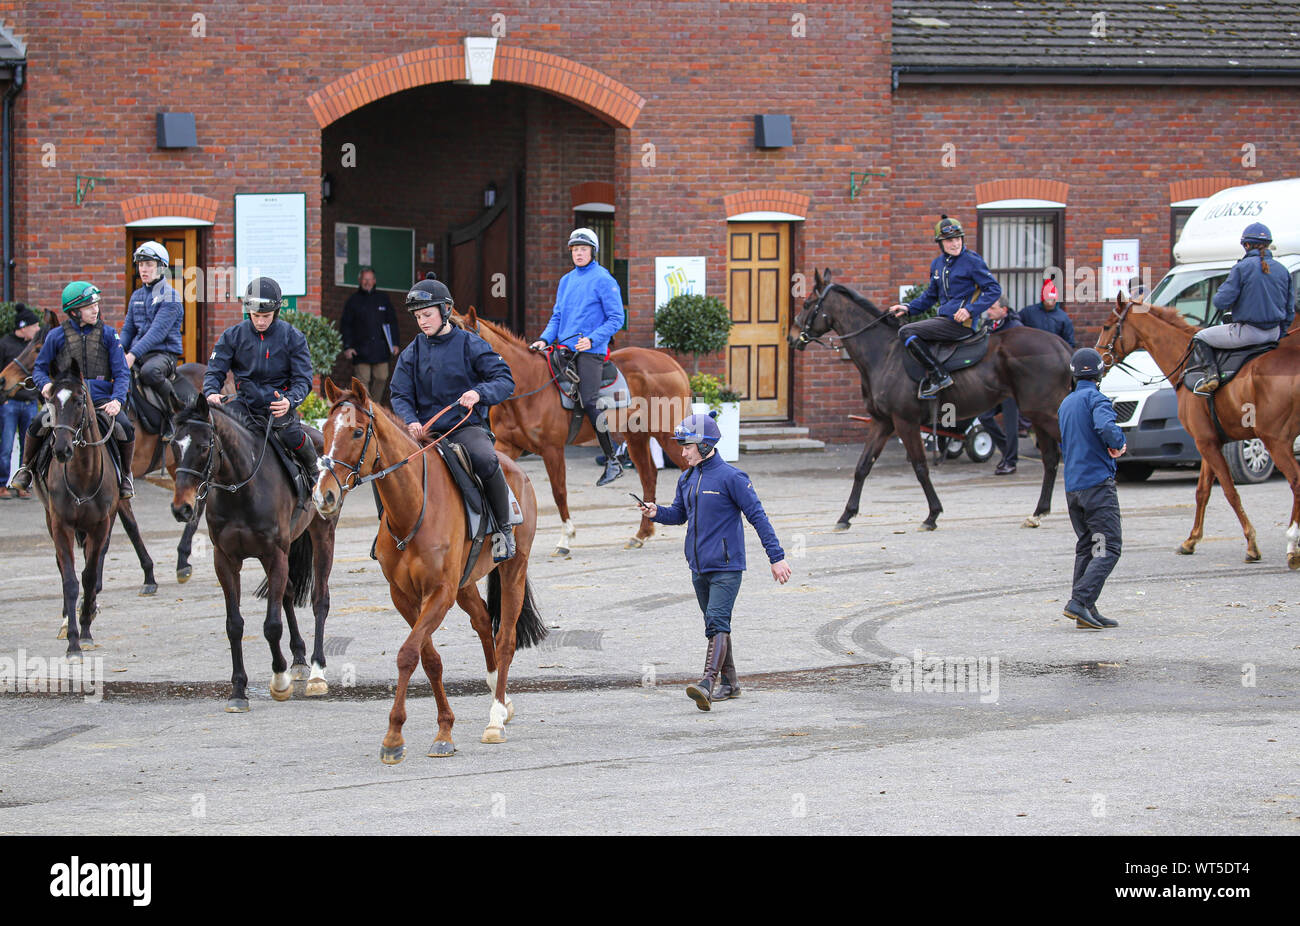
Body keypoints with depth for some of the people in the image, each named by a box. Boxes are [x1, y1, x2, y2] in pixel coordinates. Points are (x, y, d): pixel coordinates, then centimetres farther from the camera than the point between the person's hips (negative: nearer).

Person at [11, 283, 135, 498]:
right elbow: (39, 368, 11)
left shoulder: (107, 334, 5)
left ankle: (125, 475, 4)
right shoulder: (57, 336, 4)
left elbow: (121, 373, 4)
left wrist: (117, 400, -14)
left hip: (100, 399, 1)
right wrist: (45, 384, -13)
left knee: (126, 428, -24)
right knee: (37, 425, -27)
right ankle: (27, 468, 2)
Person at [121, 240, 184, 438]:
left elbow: (158, 331, -17)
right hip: (139, 353, 7)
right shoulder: (137, 296, 17)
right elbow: (128, 330, 19)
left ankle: (173, 413, -18)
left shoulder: (170, 296, -6)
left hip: (164, 352, -7)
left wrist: (133, 355, -27)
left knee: (149, 372, -40)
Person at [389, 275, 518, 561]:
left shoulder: (470, 344, 0)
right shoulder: (412, 353, 11)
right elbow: (400, 395, 8)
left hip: (466, 427, -4)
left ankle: (503, 527, -16)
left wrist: (479, 393, -25)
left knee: (485, 460, -35)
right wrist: (410, 421, -14)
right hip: (425, 430, 4)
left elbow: (505, 381, -4)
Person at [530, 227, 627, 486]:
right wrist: (545, 339, 3)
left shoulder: (603, 280, -4)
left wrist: (592, 340, -18)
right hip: (565, 347, 7)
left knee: (588, 402, -16)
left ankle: (613, 461, -10)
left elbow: (616, 319, -7)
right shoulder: (567, 280, 17)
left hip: (590, 351, -7)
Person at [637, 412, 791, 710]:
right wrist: (656, 512, -1)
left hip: (726, 567, -8)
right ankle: (729, 683, 24)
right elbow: (679, 514, 22)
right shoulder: (687, 479, 11)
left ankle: (707, 684, -30)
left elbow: (758, 516, -11)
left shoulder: (731, 477, -12)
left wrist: (776, 557, -12)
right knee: (715, 625, 14)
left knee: (717, 623, -17)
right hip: (699, 567, 8)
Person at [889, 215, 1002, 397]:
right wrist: (908, 308, 10)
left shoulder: (972, 261, -9)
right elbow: (930, 296, 26)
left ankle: (939, 376, -18)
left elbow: (994, 290, -11)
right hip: (945, 319, 9)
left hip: (961, 323, -9)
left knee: (906, 333, -17)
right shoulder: (937, 264, 14)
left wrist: (971, 310, -22)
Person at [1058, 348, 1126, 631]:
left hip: (1072, 486, 8)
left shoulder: (1065, 403, 15)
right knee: (1108, 548, -8)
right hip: (1097, 481, -8)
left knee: (1086, 548, 13)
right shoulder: (1095, 398, -9)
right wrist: (1118, 444, -11)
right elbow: (1105, 426, -28)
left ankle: (1086, 612, 8)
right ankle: (1080, 601, -22)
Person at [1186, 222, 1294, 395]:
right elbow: (1290, 311, 11)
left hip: (1247, 333, -6)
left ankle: (1209, 373, -8)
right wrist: (1279, 335, 24)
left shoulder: (1242, 267, -12)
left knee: (1201, 338, 11)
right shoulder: (1282, 270, 5)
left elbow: (1221, 302, -14)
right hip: (1273, 333, 6)